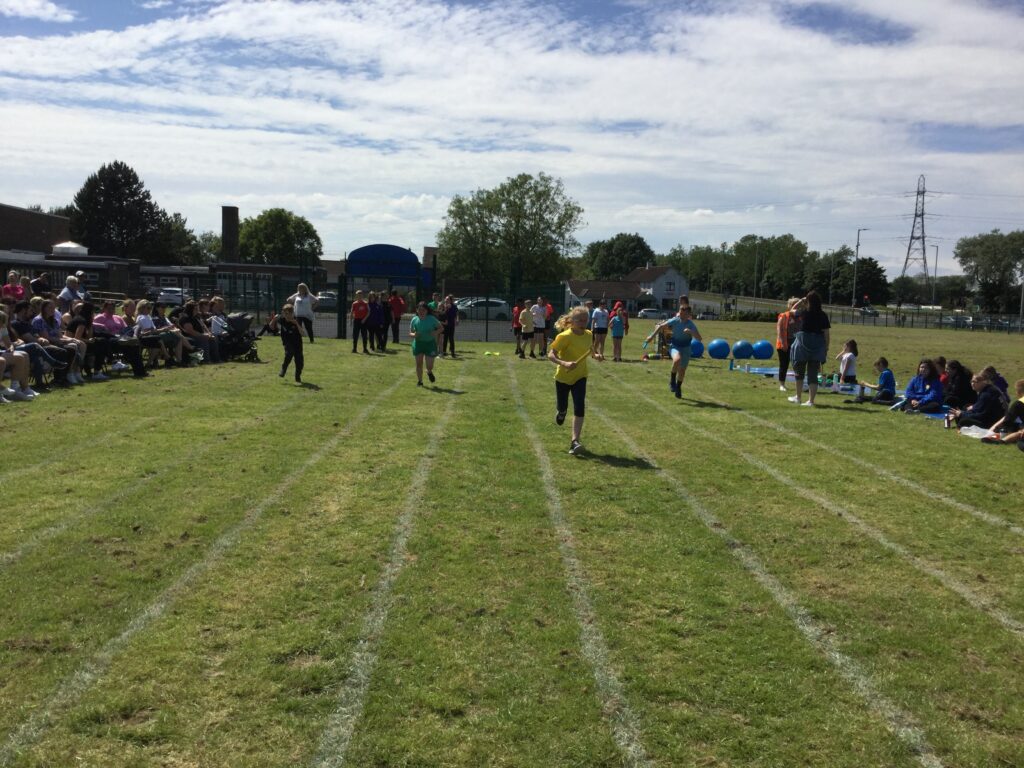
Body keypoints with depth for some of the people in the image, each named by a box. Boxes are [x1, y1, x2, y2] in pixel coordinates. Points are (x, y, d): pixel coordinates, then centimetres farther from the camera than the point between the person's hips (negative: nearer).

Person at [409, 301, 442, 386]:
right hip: (418, 343, 2)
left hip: (430, 343, -2)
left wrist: (436, 332, -21)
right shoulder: (414, 320, -5)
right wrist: (414, 335, -19)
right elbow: (410, 332, 5)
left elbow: (441, 328, 0)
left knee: (429, 366, -2)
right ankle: (419, 381, 20)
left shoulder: (432, 319, -11)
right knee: (419, 363, 3)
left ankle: (429, 372, 35)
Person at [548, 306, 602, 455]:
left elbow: (592, 349, 17)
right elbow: (550, 355, -24)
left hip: (580, 377, 3)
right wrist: (564, 363, -41)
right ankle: (561, 412, 53)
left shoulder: (588, 335, -3)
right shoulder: (565, 336, -21)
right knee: (562, 407, 13)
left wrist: (596, 355, -6)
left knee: (579, 408, -13)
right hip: (563, 377, -3)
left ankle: (575, 441, -12)